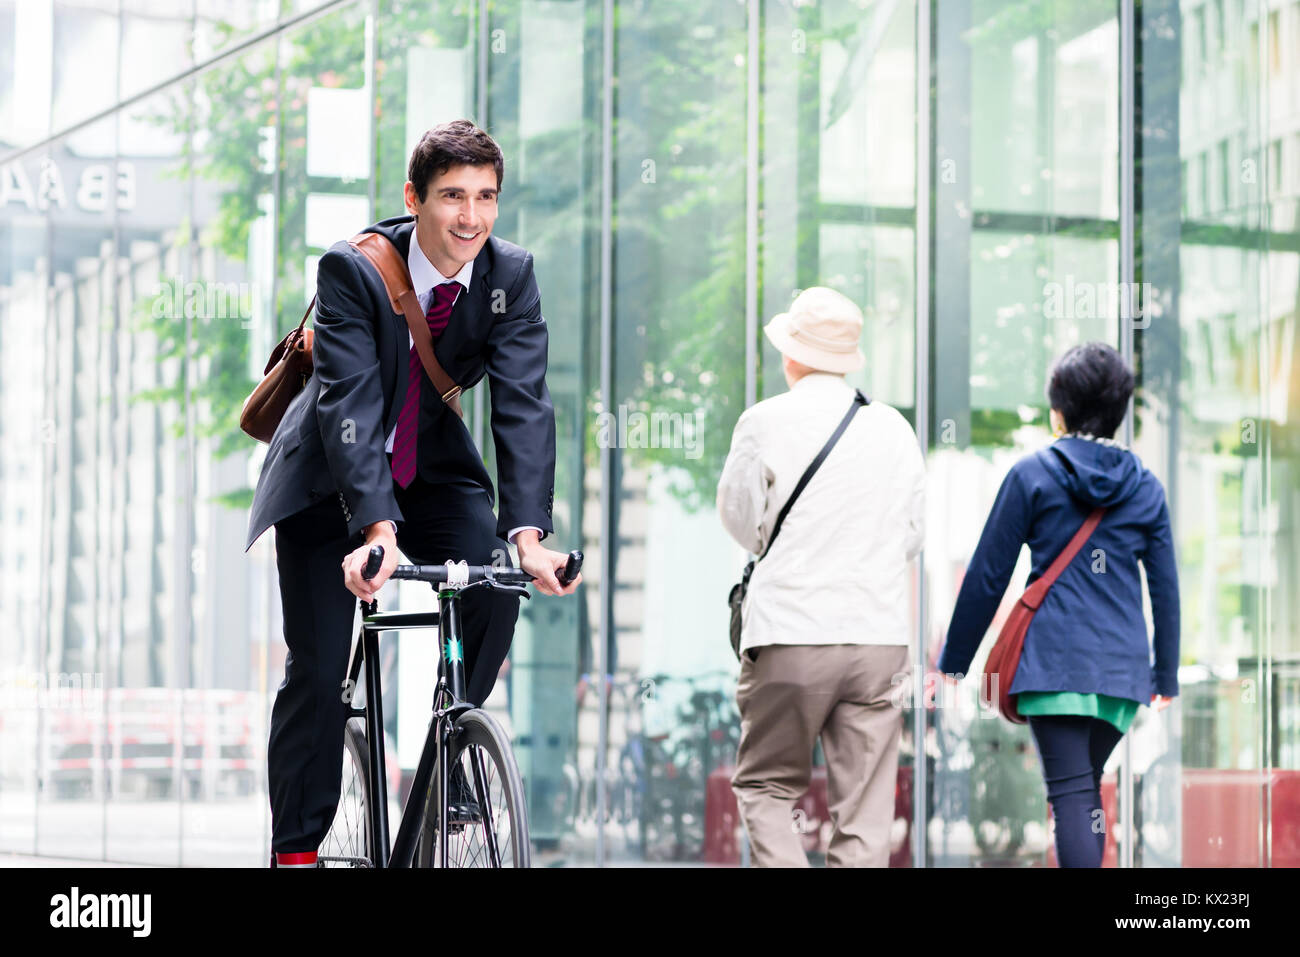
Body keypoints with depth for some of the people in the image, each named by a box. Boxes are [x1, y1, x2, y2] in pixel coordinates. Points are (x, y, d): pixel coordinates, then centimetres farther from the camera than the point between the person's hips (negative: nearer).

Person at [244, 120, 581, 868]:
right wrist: (378, 529, -47)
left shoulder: (511, 275, -16)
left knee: (495, 592, -23)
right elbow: (351, 407, -33)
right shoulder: (353, 271, -25)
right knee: (319, 666, -8)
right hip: (331, 479, -3)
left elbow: (525, 405, -24)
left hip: (435, 468, 3)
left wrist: (528, 532, -38)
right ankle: (296, 849, 4)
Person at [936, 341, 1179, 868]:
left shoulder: (1032, 475, 0)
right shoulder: (1145, 487, 10)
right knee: (1088, 790, 18)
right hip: (1123, 665, 4)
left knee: (1071, 793, -9)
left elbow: (986, 577, 1)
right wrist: (1166, 676, 23)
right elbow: (1166, 588, 13)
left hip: (1054, 656, -4)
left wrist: (952, 663, 9)